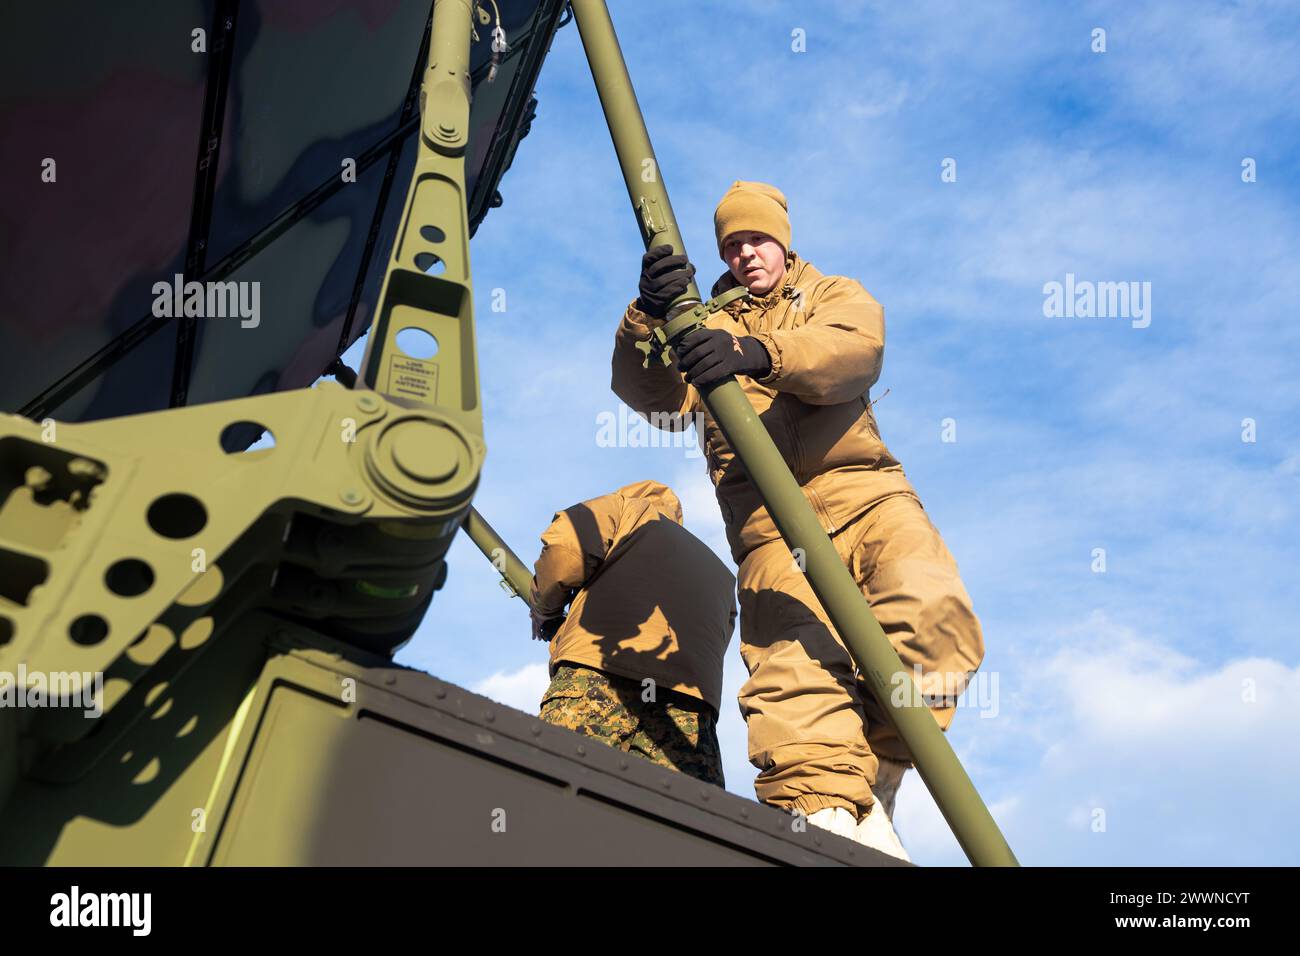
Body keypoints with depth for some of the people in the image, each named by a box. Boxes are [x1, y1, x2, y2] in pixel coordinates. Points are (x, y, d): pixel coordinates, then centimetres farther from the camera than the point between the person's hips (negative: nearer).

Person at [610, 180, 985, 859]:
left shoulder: (835, 295, 22)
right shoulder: (702, 326, 24)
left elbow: (855, 351, -5)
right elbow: (655, 401, 3)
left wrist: (760, 354, -25)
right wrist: (649, 317, -18)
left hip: (865, 496, 0)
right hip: (771, 528, 0)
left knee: (933, 613, -26)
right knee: (793, 669, -22)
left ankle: (874, 777, -11)